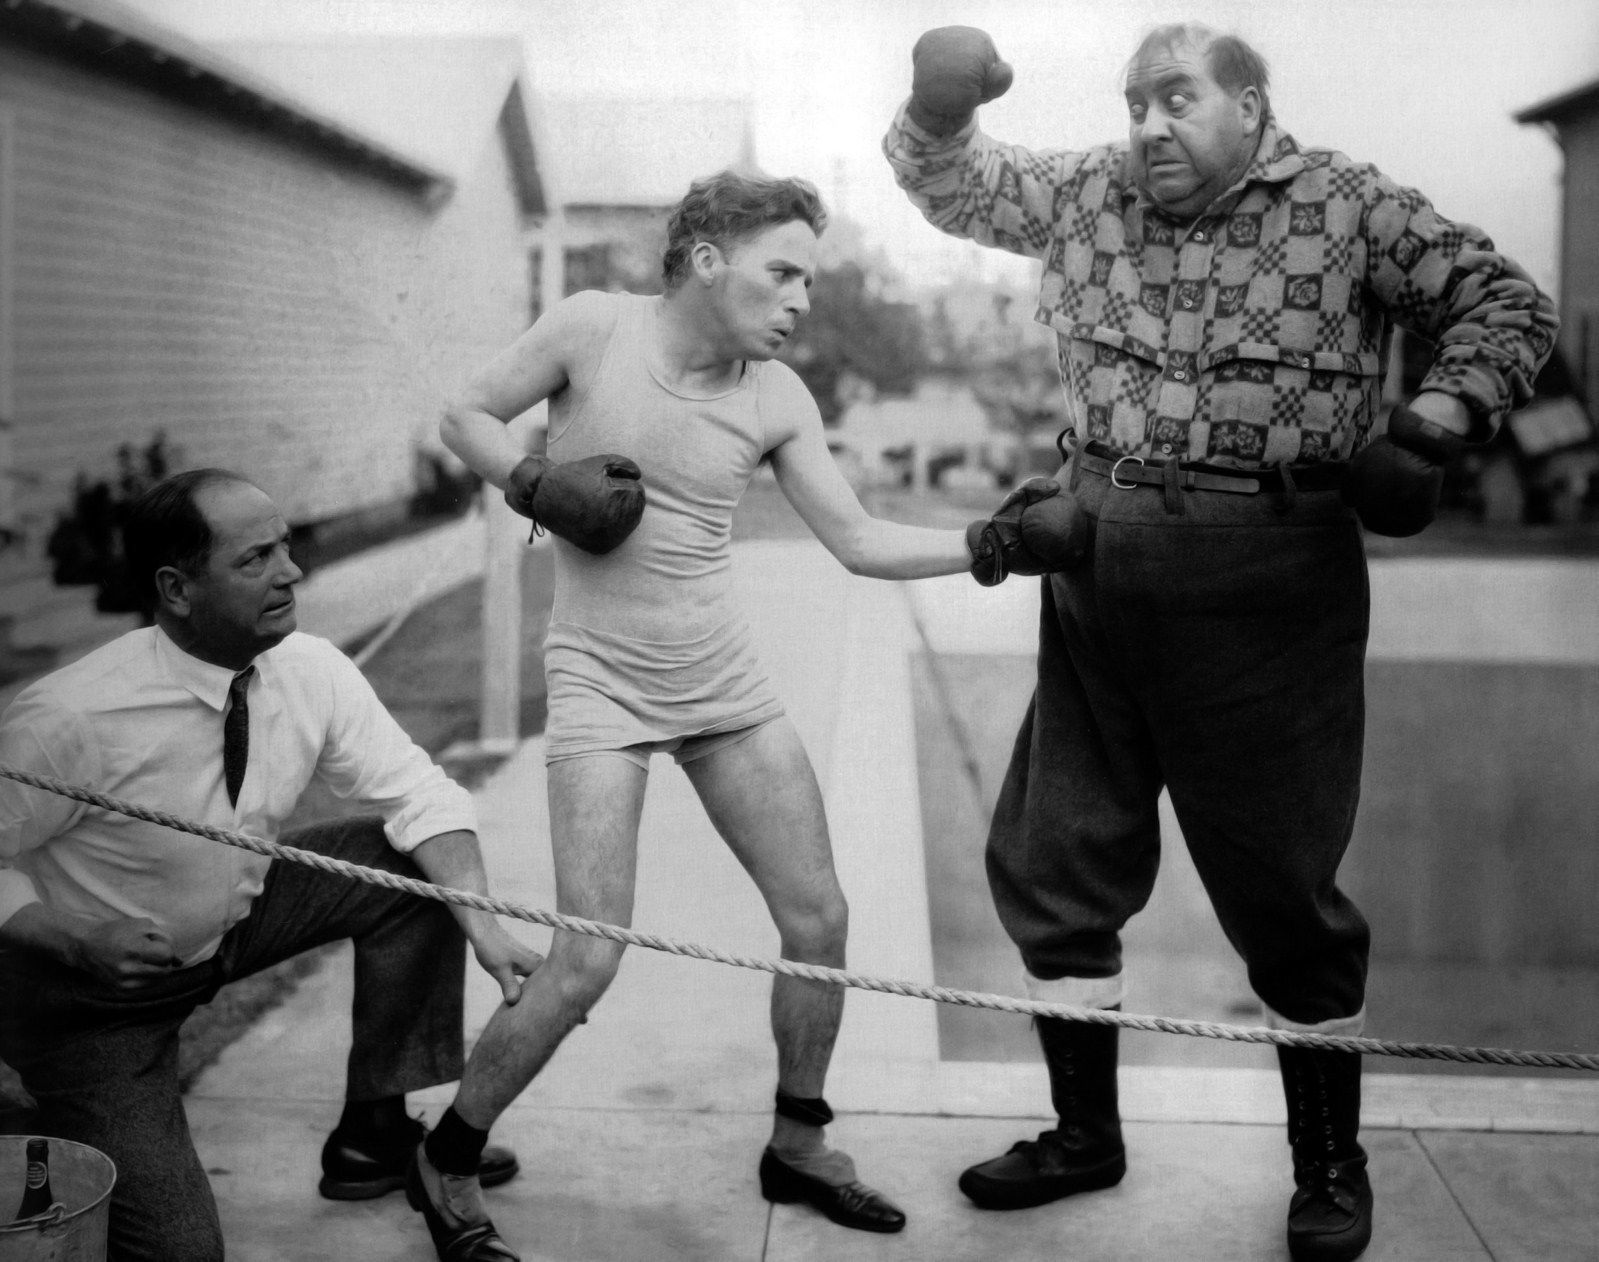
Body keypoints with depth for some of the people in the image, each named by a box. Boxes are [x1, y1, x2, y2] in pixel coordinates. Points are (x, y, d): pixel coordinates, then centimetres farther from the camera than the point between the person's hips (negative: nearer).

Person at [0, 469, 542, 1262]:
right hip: (88, 987, -6)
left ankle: (375, 1133, 3)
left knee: (418, 865, -11)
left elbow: (416, 794, -10)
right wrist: (78, 941, -33)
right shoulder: (72, 719, -31)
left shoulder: (311, 671, -16)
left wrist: (482, 926, -24)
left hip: (234, 920, 6)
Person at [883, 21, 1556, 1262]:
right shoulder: (1090, 193, 9)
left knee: (1283, 888, 4)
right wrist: (935, 106, -3)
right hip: (1097, 572, 5)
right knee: (1050, 859, 11)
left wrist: (1431, 426, -17)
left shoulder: (1347, 205, -3)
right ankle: (1085, 1132, 29)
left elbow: (1509, 304, -1)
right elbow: (948, 184, 19)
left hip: (1269, 588, -5)